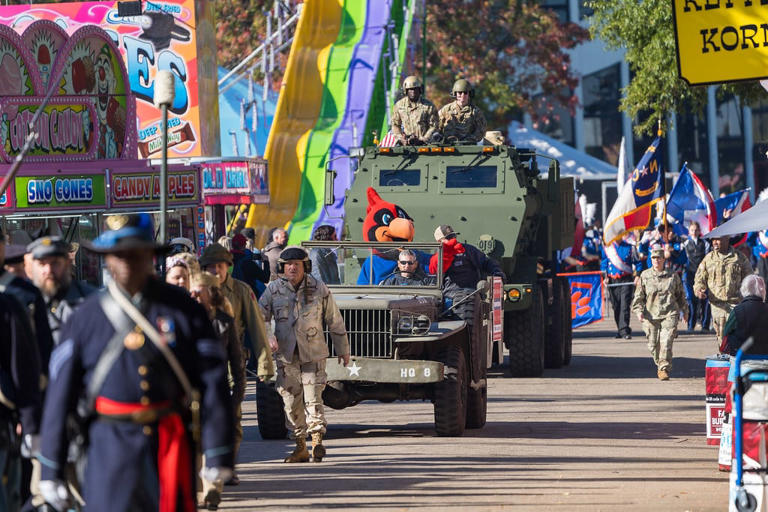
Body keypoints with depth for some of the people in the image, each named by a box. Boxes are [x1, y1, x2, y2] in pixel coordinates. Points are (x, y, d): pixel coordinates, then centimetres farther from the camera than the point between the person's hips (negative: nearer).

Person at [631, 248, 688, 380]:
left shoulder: (673, 275, 7)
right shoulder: (645, 275, 6)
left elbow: (680, 295, 19)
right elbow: (638, 296, 9)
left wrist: (684, 311, 24)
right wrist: (638, 311, -4)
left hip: (669, 314, -1)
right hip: (651, 314, 1)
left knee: (666, 342, -16)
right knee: (653, 344, 5)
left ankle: (664, 369, -13)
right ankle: (659, 365, 28)